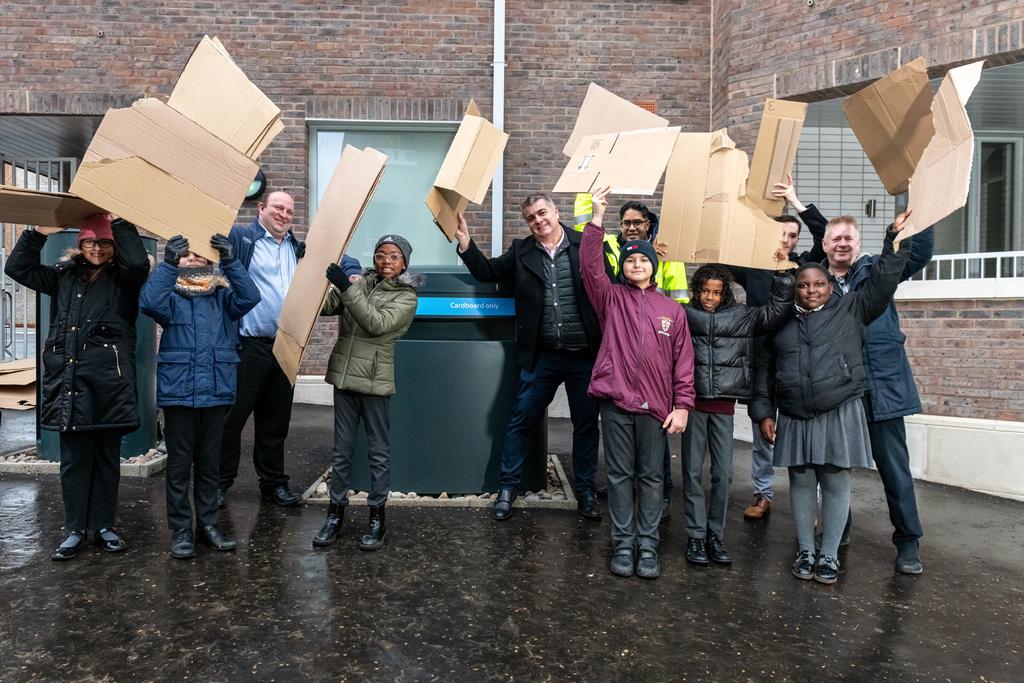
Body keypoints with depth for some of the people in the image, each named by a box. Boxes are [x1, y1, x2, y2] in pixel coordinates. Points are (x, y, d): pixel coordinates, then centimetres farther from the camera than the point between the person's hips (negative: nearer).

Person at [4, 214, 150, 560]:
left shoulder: (123, 279, 4)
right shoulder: (63, 275, 15)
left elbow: (139, 262, -16)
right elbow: (17, 268, 12)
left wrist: (118, 222, -7)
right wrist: (38, 230, 5)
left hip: (109, 378, -2)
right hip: (68, 378, 3)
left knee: (107, 456, 7)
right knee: (73, 457, 7)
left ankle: (104, 525, 19)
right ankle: (75, 528, 18)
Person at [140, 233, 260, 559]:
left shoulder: (223, 295, 7)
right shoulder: (171, 295, 3)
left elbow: (250, 297, -11)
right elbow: (148, 303, -17)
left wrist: (230, 262, -20)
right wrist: (166, 264, -25)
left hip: (216, 392, 2)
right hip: (178, 393, -2)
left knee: (210, 462, 12)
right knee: (179, 463, 6)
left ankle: (208, 524, 23)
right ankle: (180, 530, 15)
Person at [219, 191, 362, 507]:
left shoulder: (299, 248, 15)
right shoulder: (239, 237, 0)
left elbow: (339, 258, 23)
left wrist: (353, 273, 5)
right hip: (249, 346, -5)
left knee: (276, 419, 15)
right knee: (233, 415, 1)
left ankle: (273, 483, 27)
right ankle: (220, 482, 17)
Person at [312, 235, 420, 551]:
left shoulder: (406, 297, -4)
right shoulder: (359, 284, 10)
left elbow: (377, 324, -19)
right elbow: (323, 306, 2)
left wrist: (346, 288, -24)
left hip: (374, 380, -4)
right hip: (344, 375, 4)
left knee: (379, 451, 6)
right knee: (341, 449, 11)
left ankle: (377, 516, 17)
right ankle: (336, 511, 22)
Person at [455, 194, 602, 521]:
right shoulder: (521, 251, 5)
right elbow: (488, 272, 7)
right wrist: (465, 242, -2)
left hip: (585, 355, -1)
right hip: (542, 356, 1)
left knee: (587, 424, 10)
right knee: (522, 420, 5)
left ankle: (586, 491, 27)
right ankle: (507, 487, 21)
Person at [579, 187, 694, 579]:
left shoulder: (672, 310, 9)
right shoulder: (611, 299, 8)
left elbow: (683, 361, 6)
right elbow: (590, 267, -8)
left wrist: (682, 405, 0)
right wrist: (597, 221, -13)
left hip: (656, 406, 1)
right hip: (616, 402, -1)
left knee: (651, 477, 8)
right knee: (620, 475, 7)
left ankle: (648, 546, 19)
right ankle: (623, 545, 18)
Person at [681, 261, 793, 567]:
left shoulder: (741, 315, 8)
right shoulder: (684, 314, 2)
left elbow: (777, 310, 7)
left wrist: (782, 272, 0)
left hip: (724, 405, 2)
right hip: (693, 402, -2)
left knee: (723, 473, 5)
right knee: (693, 471, 4)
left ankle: (716, 536, 18)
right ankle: (696, 536, 13)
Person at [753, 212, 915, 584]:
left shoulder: (851, 310, 6)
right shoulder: (781, 323, 10)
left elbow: (882, 282, -5)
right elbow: (766, 372, 10)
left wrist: (896, 238, -12)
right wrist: (764, 413, 5)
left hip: (841, 413, -2)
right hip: (794, 417, 2)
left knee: (836, 483, 3)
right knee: (801, 482, 8)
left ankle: (829, 555, 17)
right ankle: (805, 551, 22)